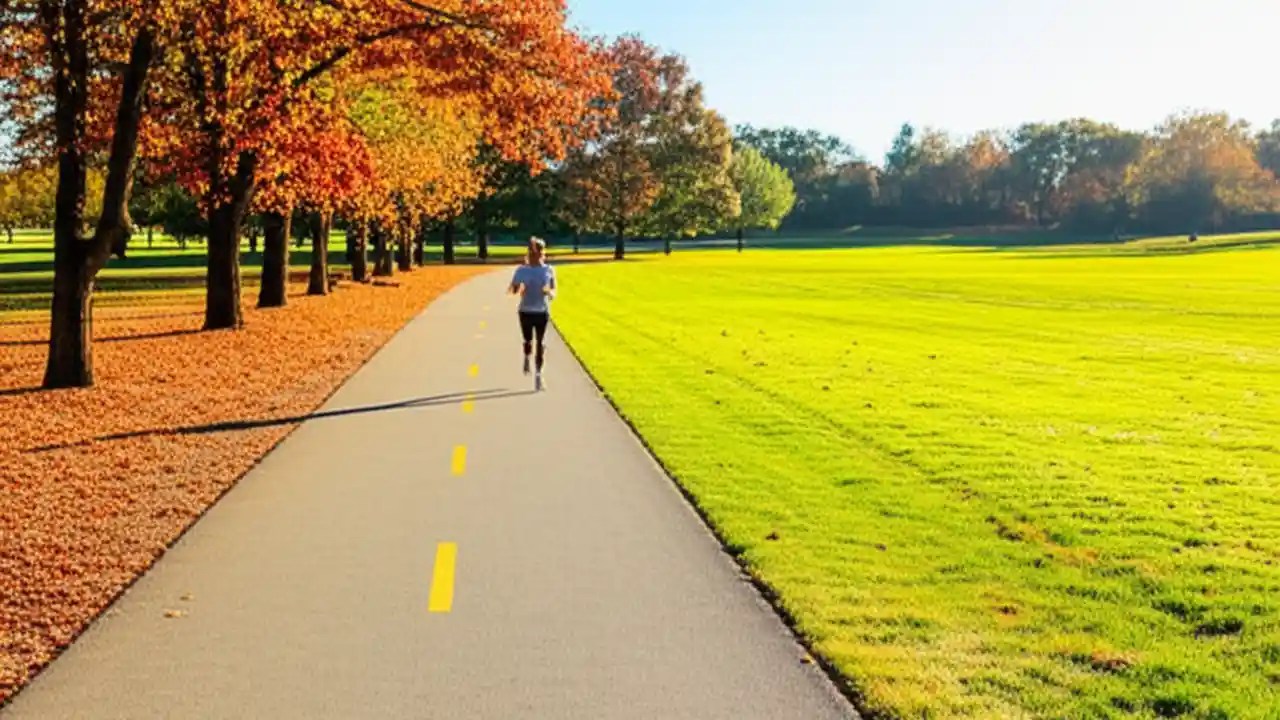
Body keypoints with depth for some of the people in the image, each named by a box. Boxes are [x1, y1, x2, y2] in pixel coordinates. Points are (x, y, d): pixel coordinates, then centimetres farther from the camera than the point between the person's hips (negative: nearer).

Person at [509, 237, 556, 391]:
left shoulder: (549, 270, 0)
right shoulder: (521, 270, -3)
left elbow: (553, 293, 5)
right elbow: (513, 291, -4)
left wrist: (549, 293, -18)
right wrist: (519, 288, -26)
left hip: (542, 312, 0)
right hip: (526, 311, 0)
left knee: (541, 344, -5)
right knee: (528, 341, 8)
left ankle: (538, 376, -2)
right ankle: (527, 359, 42)